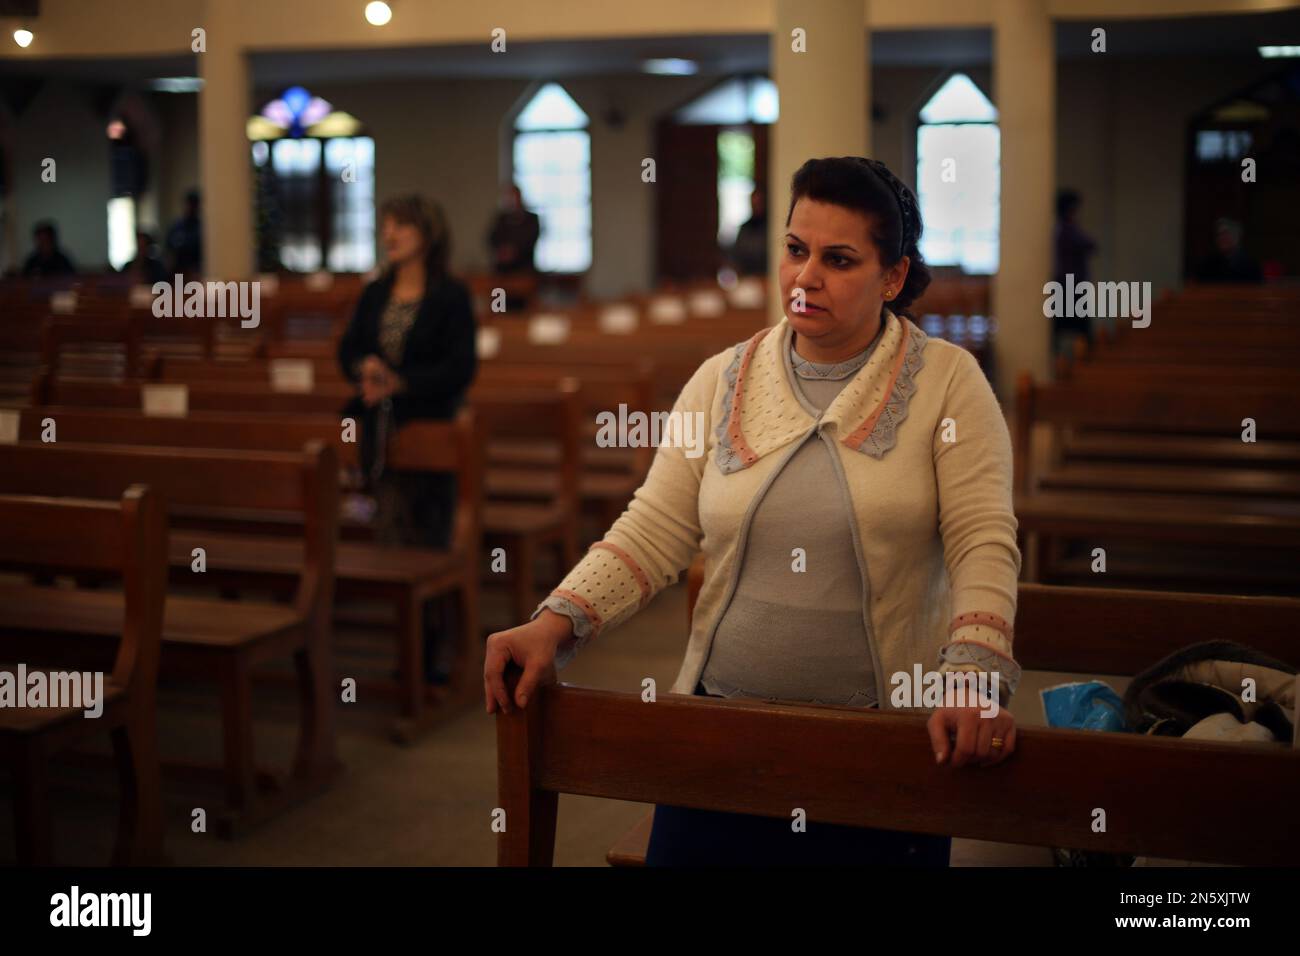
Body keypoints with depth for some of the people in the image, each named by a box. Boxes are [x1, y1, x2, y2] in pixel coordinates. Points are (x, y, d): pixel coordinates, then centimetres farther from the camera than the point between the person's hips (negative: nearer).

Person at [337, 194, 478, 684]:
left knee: (428, 537, -2)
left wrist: (400, 382, -20)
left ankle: (437, 644, 8)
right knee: (390, 534, 7)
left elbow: (461, 367, -13)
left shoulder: (451, 296, -6)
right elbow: (348, 348, 10)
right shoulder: (374, 294, 11)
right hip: (379, 430, 5)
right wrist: (364, 368, -13)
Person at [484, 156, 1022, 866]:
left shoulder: (947, 381, -3)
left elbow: (984, 544, -10)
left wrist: (973, 676, -25)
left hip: (887, 744, -2)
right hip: (723, 725, 3)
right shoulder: (722, 382, 5)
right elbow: (650, 534, 0)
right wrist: (555, 623, -15)